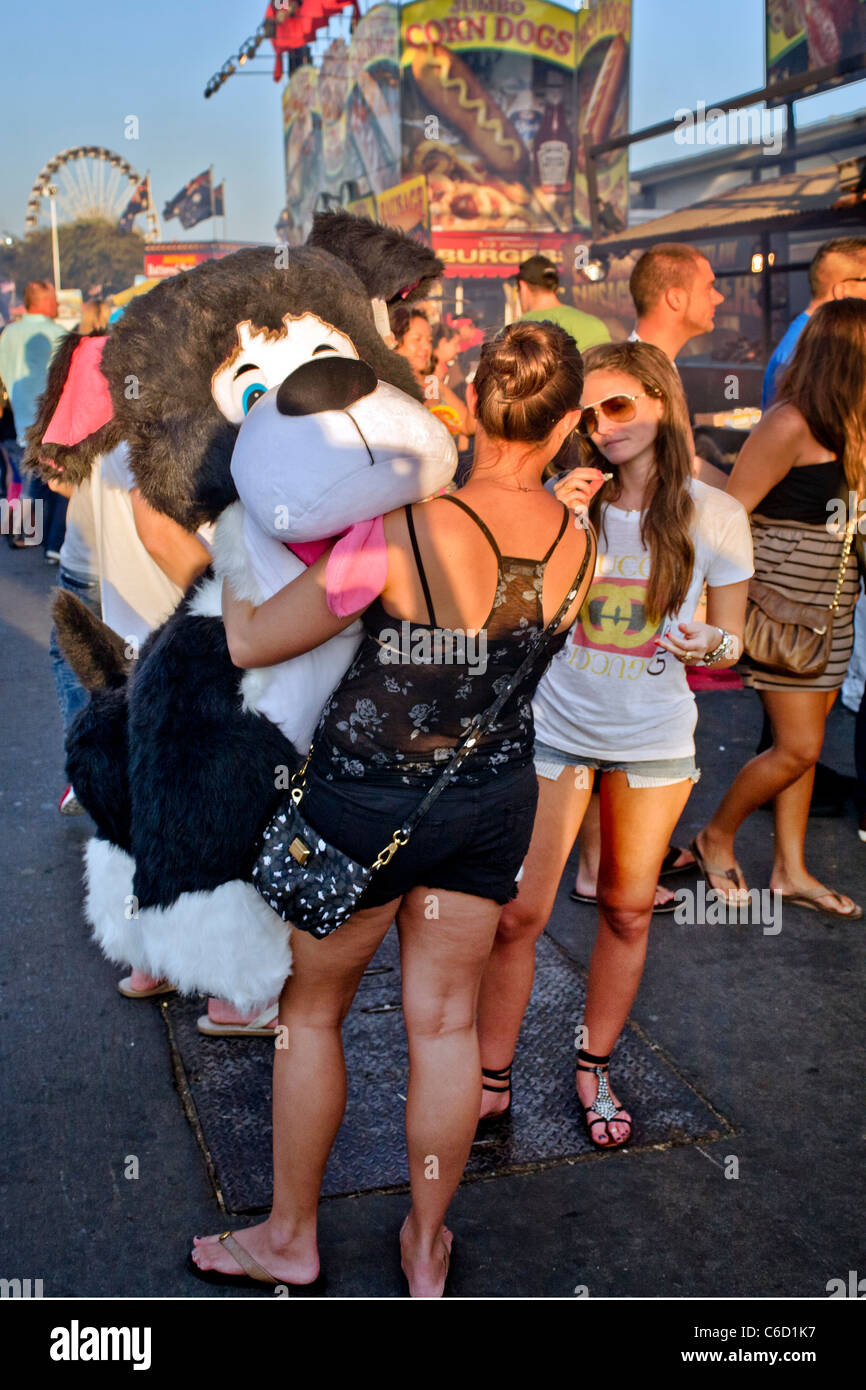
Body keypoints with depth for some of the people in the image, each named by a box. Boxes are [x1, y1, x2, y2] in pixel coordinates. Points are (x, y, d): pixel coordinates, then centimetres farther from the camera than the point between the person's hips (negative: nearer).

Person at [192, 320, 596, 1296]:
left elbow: (247, 642, -21)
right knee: (443, 1021, 18)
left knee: (311, 1009, 18)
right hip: (494, 795, 5)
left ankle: (290, 1237, 36)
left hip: (366, 802, -4)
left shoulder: (408, 533, -27)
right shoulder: (577, 545, -9)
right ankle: (427, 1249, 35)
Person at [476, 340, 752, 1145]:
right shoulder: (565, 500, -9)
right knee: (518, 913, -1)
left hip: (655, 740, 1)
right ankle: (493, 1080, 19)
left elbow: (730, 637, 3)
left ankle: (594, 1070, 33)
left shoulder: (715, 518, -7)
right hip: (557, 727, -1)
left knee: (627, 912, 13)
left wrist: (712, 644, -21)